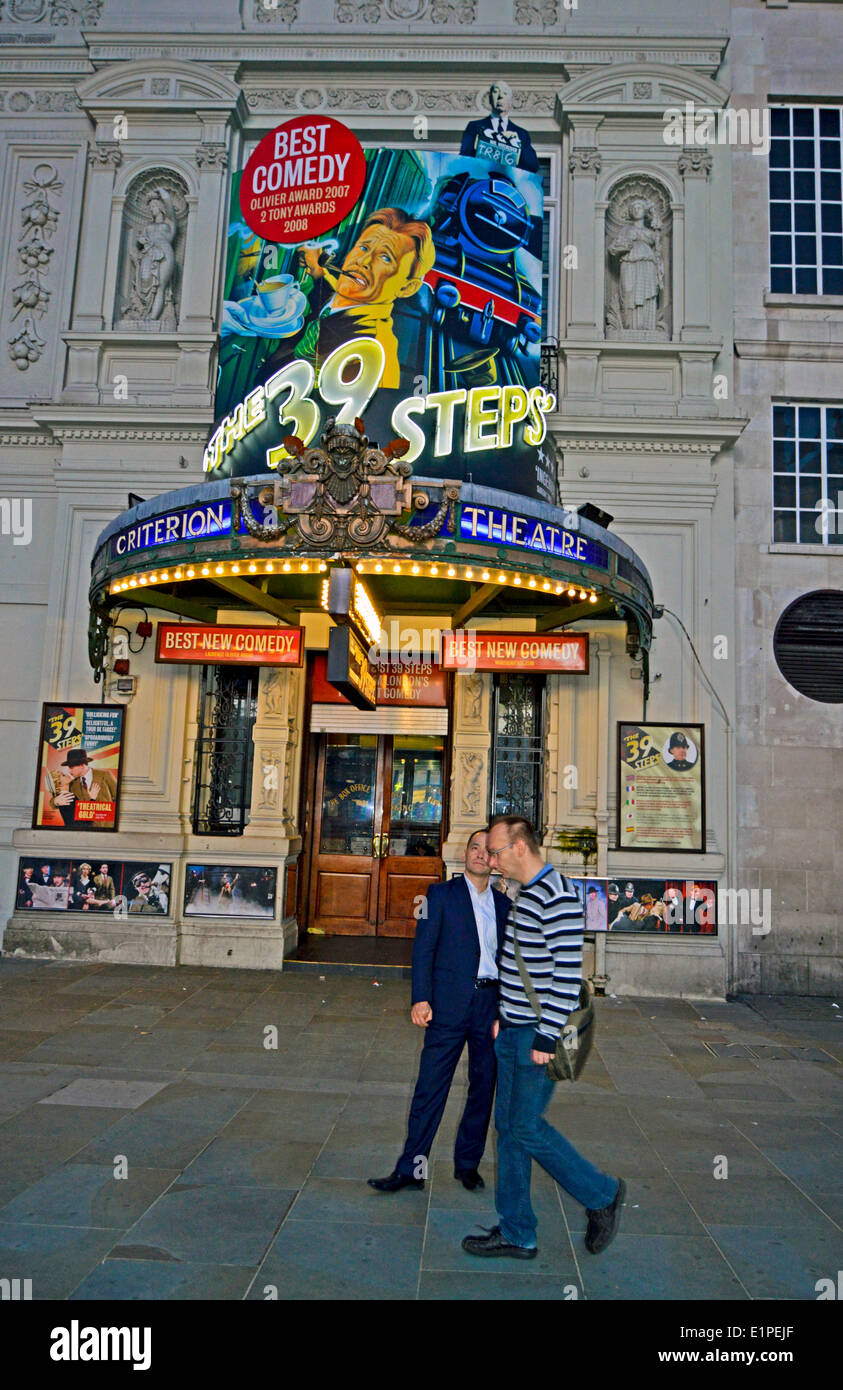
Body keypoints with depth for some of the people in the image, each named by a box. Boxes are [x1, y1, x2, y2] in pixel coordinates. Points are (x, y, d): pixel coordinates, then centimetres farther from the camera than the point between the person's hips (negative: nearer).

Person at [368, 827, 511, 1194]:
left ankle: (468, 1164, 26)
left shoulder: (503, 903, 12)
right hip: (449, 1004, -4)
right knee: (430, 1087, -1)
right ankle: (411, 1168, 9)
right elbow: (423, 949, -4)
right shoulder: (441, 893, 1)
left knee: (483, 1087, 11)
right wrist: (420, 998, -12)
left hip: (492, 1006, 4)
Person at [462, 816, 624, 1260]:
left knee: (527, 1128, -1)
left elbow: (569, 972, -22)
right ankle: (516, 1234, 24)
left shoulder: (557, 896, -19)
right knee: (508, 1126, 12)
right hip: (514, 1032, 9)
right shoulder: (526, 894, 12)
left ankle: (602, 1195, 18)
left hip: (539, 1035, -9)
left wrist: (547, 1037, -20)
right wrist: (504, 1017, 19)